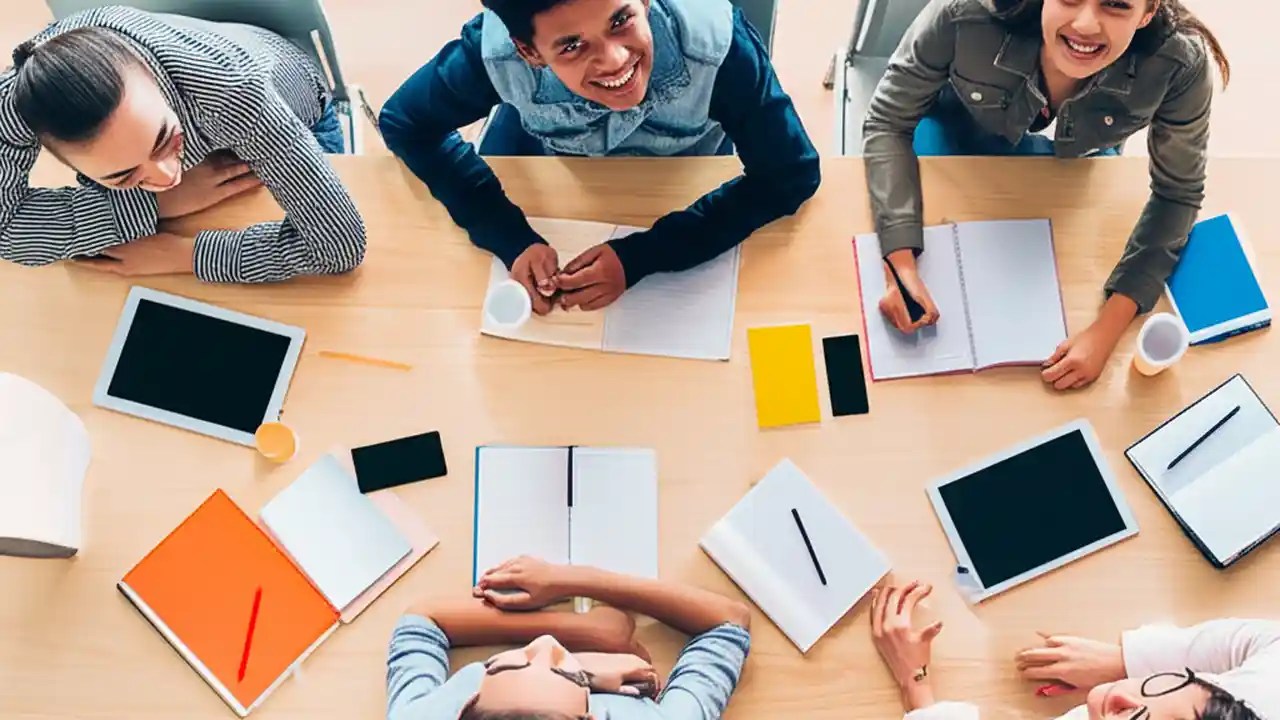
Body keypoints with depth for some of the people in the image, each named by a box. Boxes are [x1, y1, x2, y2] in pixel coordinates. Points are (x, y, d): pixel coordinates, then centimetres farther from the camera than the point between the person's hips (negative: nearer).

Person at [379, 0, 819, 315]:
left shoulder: (714, 40, -41)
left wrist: (639, 257, -40)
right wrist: (512, 241, -35)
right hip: (543, 157, 1)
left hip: (683, 171, 0)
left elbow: (791, 173, -31)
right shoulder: (496, 50, -38)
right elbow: (405, 123, -21)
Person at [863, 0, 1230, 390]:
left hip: (1079, 159, 1)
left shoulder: (1180, 63, -37)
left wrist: (1107, 330, -34)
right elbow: (889, 121, -28)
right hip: (961, 127, -1)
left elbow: (1177, 195, -23)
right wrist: (900, 263, -41)